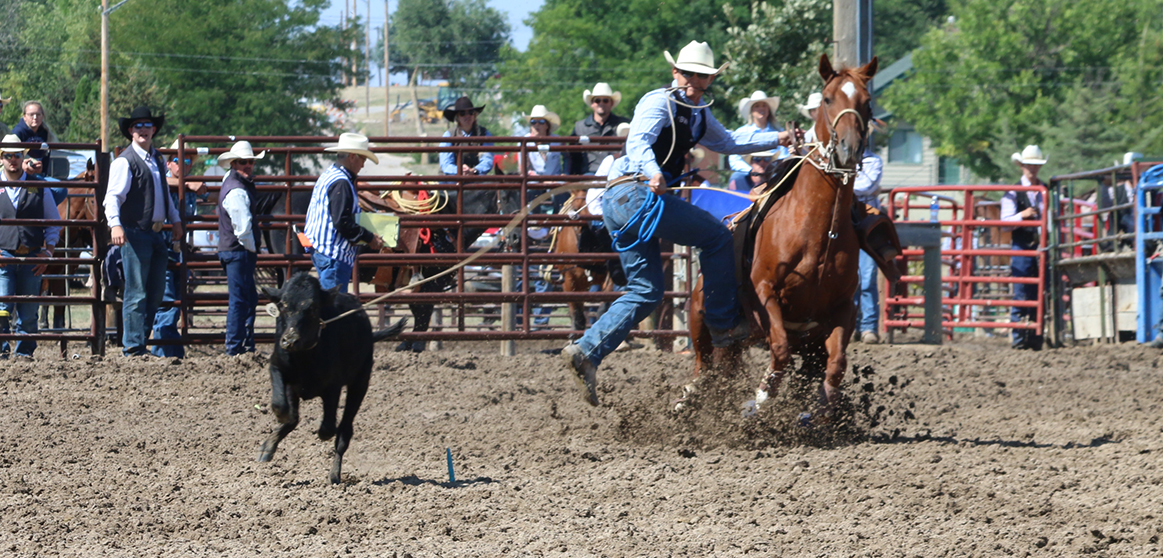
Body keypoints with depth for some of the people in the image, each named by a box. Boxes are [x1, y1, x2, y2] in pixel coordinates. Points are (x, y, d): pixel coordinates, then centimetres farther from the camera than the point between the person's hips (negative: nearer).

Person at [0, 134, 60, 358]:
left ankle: (25, 352, 11)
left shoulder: (39, 187, 8)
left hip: (31, 258, 1)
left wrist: (47, 251, 2)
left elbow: (54, 223, 13)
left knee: (28, 312, 3)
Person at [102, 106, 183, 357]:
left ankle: (141, 335, 21)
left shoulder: (158, 159, 15)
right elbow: (113, 196, -20)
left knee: (156, 291, 11)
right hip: (135, 233, -8)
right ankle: (133, 346, -3)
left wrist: (175, 219, 23)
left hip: (156, 233, 8)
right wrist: (115, 224, -34)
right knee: (136, 293, -6)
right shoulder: (125, 161, -10)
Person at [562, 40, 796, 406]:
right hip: (634, 193, -10)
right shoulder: (660, 102, -7)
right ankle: (724, 324, 4)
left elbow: (727, 144, 38)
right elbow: (638, 140, -24)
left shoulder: (698, 115, 22)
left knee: (646, 292, 8)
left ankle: (586, 351, -3)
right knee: (717, 236, -4)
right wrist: (653, 171, -43)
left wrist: (776, 139, 31)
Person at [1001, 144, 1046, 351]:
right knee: (1021, 296, -8)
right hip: (1022, 248, -4)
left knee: (1039, 297, 4)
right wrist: (1022, 215, -22)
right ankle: (1019, 340, -7)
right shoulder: (1013, 192, 2)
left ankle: (1036, 340, 8)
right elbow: (1006, 222, -6)